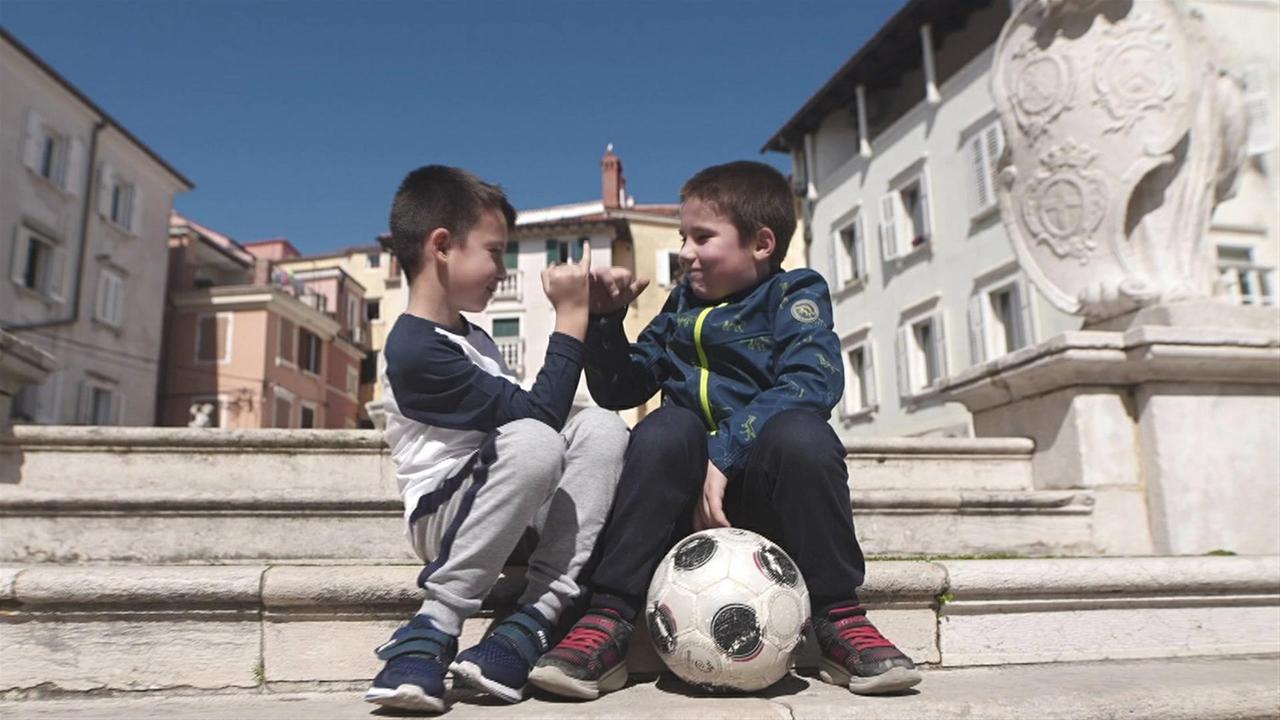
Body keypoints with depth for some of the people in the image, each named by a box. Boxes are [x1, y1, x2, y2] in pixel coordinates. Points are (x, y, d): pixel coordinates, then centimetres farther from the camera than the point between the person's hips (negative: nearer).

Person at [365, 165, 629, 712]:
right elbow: (538, 416, -20)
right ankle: (434, 629, -24)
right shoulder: (415, 349, -15)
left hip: (513, 515, 9)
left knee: (603, 427, -17)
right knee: (533, 442, -37)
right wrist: (570, 317, -16)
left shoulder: (474, 339, 19)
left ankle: (530, 624, -24)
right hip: (443, 517, -9)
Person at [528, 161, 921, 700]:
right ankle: (608, 622, -28)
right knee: (667, 428, -28)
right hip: (686, 496, 3)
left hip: (769, 496, -2)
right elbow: (617, 390, 18)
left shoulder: (794, 295, 4)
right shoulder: (681, 306, 19)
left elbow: (810, 381, -17)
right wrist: (606, 317, 3)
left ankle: (839, 620, -18)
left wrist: (725, 455, -27)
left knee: (800, 433, -33)